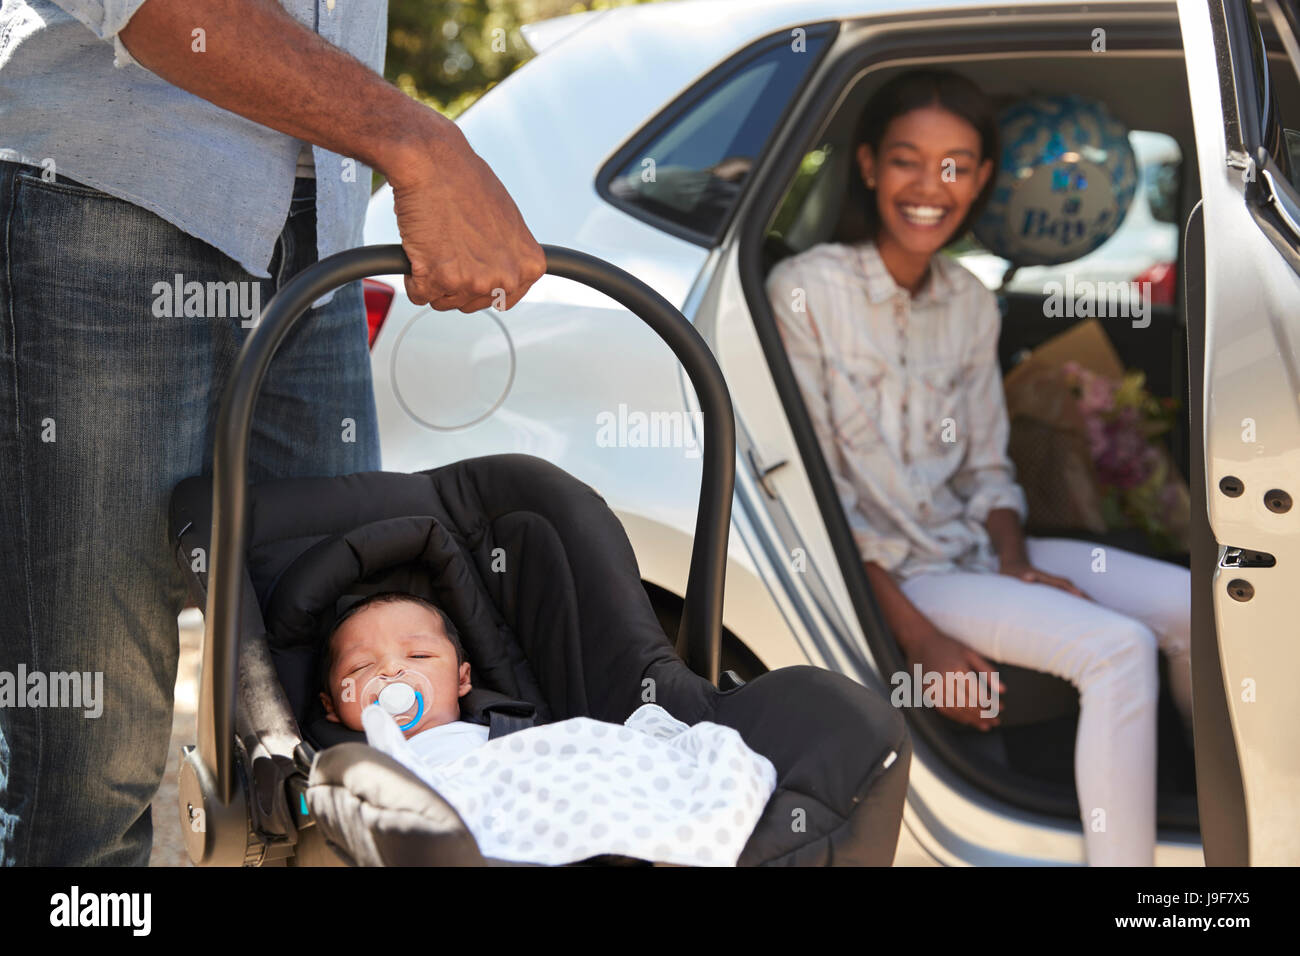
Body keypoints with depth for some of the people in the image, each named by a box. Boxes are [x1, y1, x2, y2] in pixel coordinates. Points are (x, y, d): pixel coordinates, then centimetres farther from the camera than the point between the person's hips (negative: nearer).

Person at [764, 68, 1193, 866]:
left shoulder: (972, 304, 8)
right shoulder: (806, 292, -13)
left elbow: (987, 469, 13)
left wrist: (1016, 562, -8)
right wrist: (918, 636, -20)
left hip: (974, 547, 7)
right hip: (889, 573, -7)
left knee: (1192, 607, -4)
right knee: (1118, 647, -24)